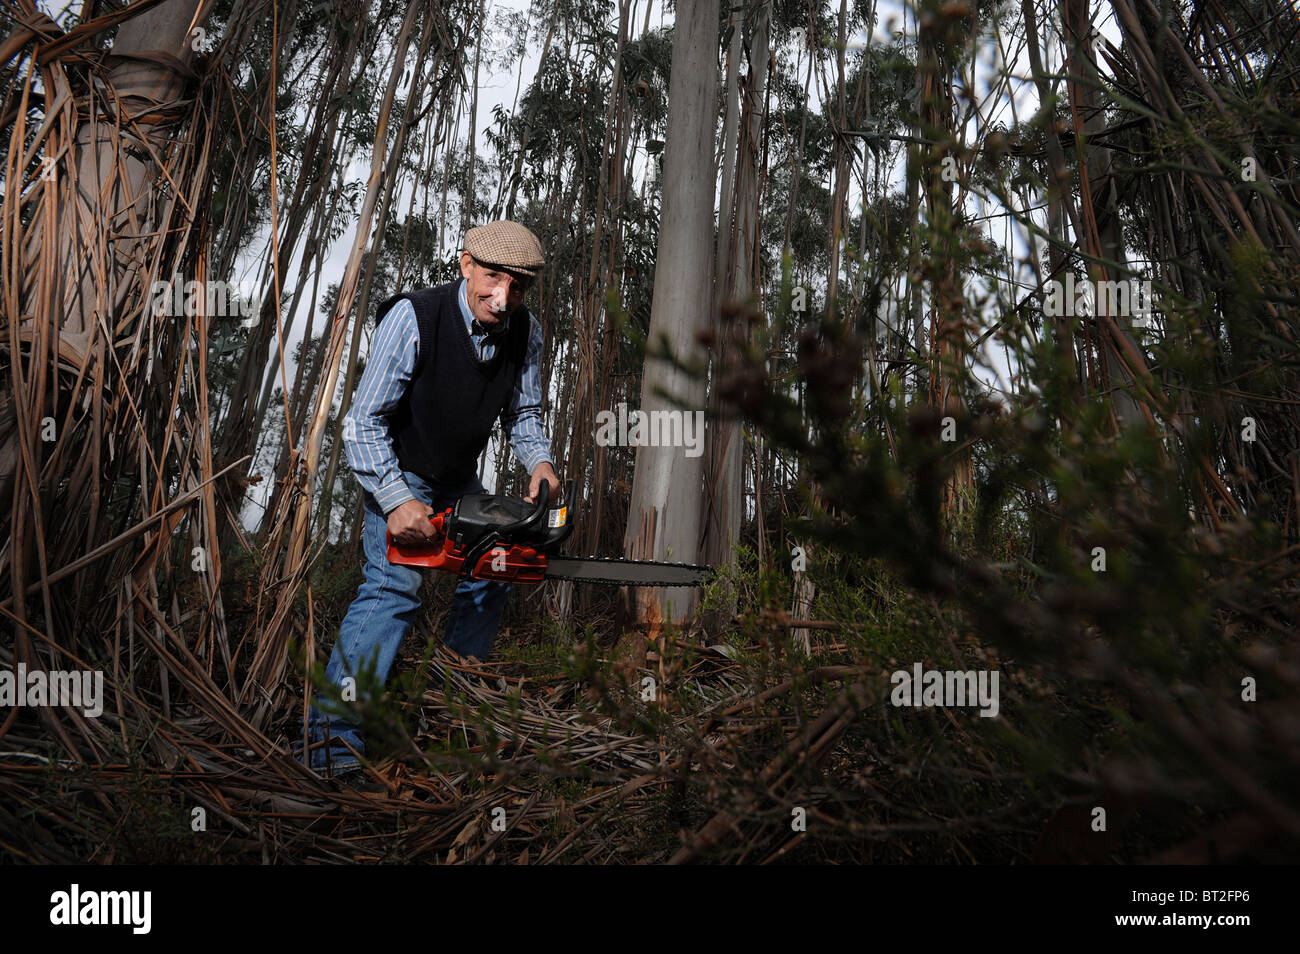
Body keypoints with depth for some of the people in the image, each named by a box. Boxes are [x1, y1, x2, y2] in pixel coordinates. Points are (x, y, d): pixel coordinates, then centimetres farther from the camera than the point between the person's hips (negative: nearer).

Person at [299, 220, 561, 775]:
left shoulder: (525, 332, -10)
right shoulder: (412, 318, -28)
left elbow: (522, 414, 3)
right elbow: (364, 422, -25)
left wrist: (538, 461, -17)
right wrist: (395, 502, -34)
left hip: (460, 482, 7)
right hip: (396, 475, -6)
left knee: (491, 575, 9)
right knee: (394, 583, -23)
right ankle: (334, 737, -23)